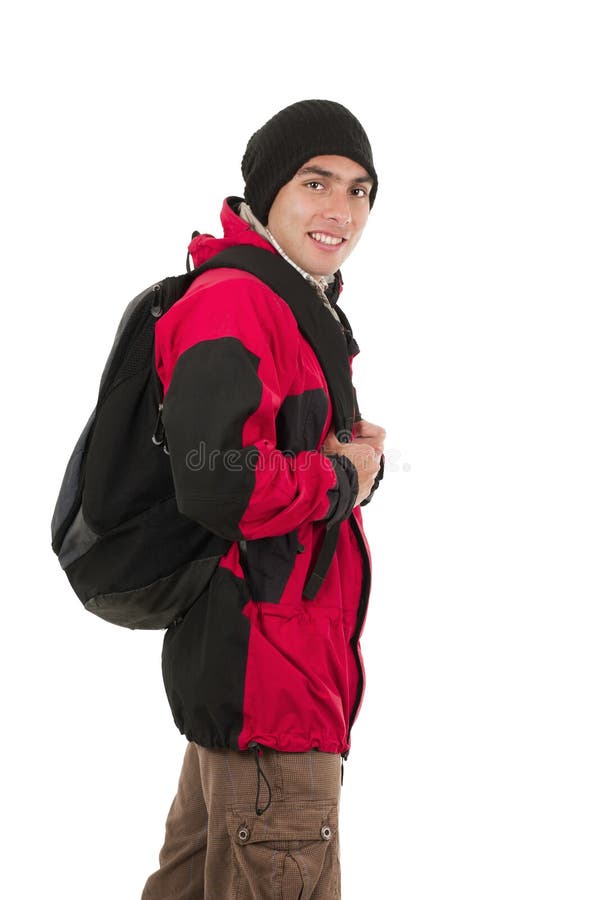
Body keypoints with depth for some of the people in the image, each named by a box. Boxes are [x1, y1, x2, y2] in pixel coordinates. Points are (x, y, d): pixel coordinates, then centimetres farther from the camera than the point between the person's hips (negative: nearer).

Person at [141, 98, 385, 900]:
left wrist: (361, 453, -1)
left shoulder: (302, 307, 15)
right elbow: (217, 484, -31)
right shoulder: (232, 304, -19)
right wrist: (341, 476, -15)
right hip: (267, 679, -10)